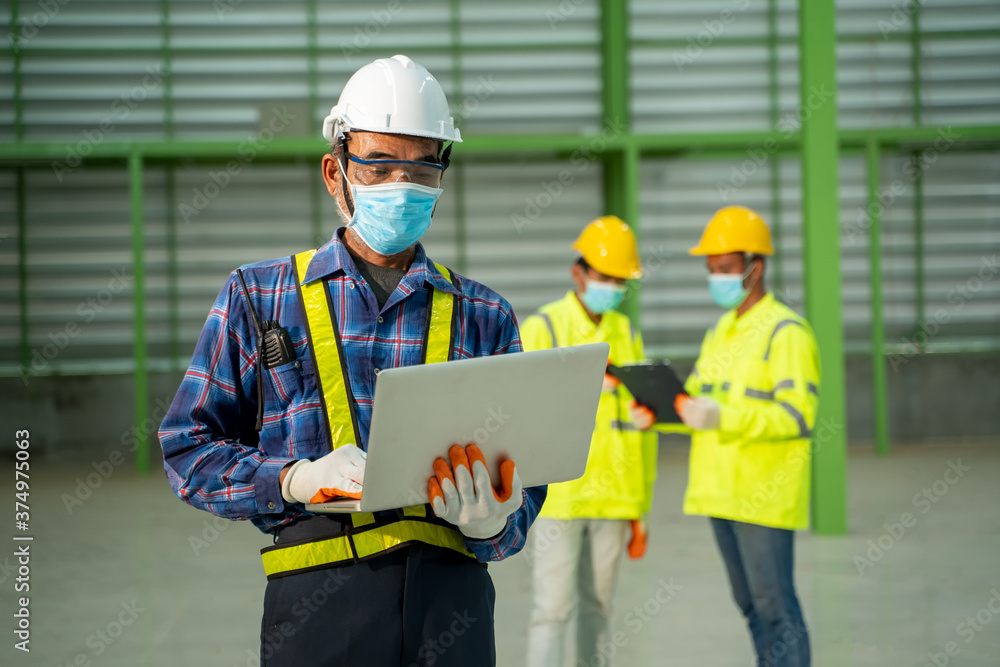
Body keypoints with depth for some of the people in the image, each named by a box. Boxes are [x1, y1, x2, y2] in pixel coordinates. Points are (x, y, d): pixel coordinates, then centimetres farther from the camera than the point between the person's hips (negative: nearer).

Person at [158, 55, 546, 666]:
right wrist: (296, 479, -10)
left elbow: (523, 472, 13)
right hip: (318, 591, -1)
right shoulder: (259, 298, 12)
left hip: (451, 588, 2)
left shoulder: (483, 317, 16)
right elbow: (189, 449, 8)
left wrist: (491, 526, -10)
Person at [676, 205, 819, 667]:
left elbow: (798, 415, -21)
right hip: (722, 490, 9)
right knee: (750, 605, 14)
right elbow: (695, 398, 18)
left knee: (775, 606, -6)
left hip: (765, 495, -9)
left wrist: (723, 417, -29)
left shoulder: (785, 332, -11)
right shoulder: (721, 332, 17)